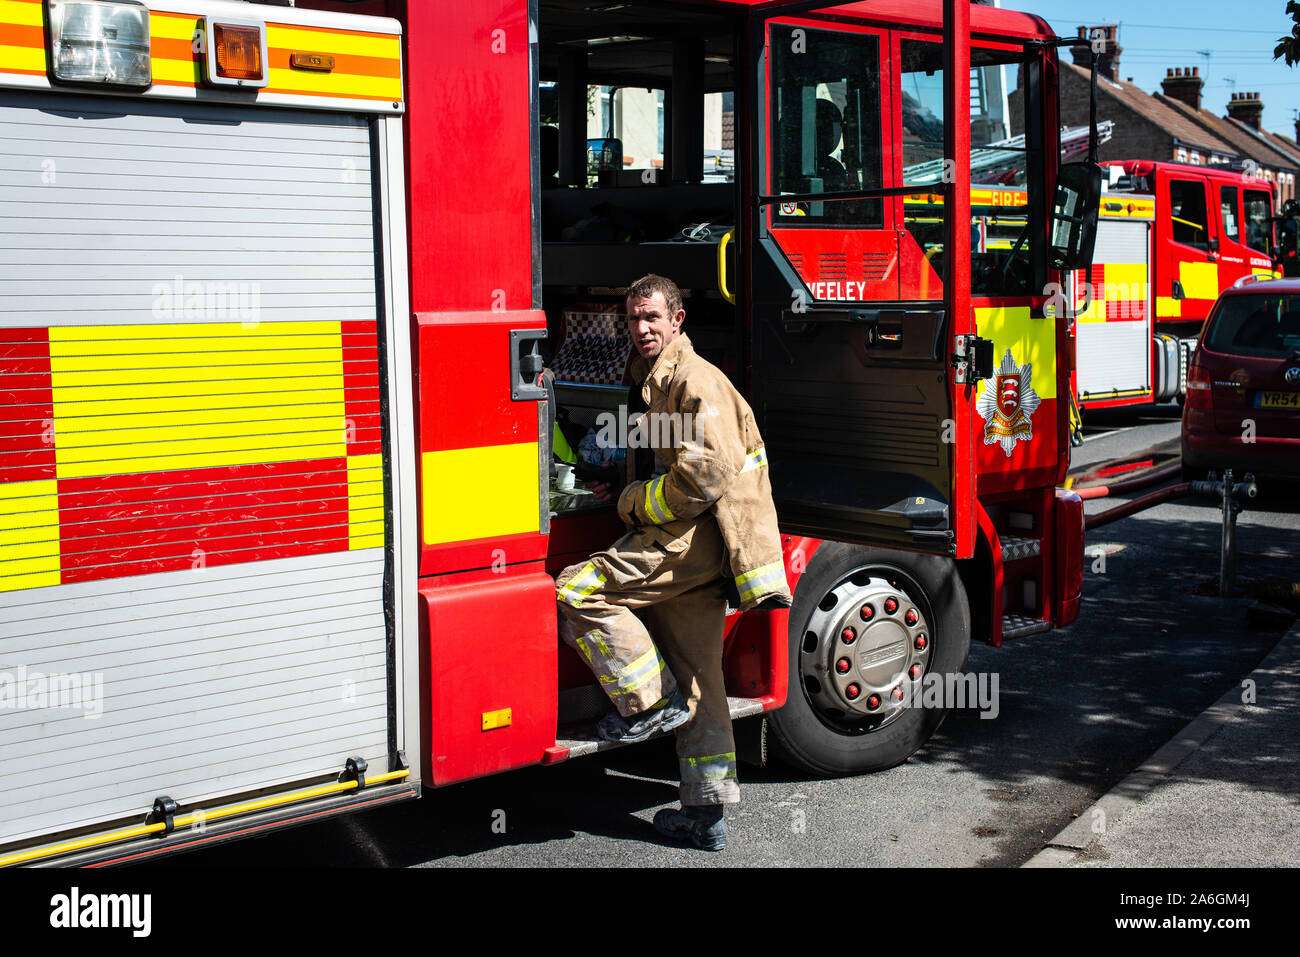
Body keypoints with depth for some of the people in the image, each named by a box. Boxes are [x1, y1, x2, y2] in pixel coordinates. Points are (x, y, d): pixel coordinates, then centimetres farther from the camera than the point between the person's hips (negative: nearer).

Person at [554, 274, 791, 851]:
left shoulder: (696, 381, -10)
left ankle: (650, 703, -7)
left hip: (688, 540, -10)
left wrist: (637, 504, -12)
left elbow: (708, 473, -21)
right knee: (698, 688, 10)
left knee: (577, 591, -15)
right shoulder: (655, 381, 21)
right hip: (693, 559, 10)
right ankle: (707, 815, 15)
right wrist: (625, 491, 17)